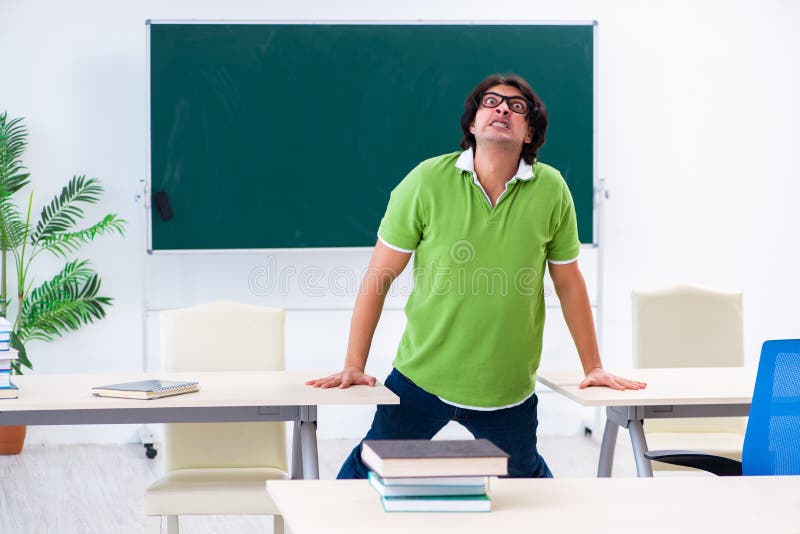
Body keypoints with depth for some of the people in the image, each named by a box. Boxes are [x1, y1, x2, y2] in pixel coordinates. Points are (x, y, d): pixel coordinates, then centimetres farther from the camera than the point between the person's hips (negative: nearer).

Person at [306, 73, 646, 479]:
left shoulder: (551, 190, -5)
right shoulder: (428, 181, -9)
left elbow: (569, 283, 6)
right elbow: (379, 276, -4)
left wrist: (593, 368, 10)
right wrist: (353, 366, -5)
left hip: (508, 388, 1)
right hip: (421, 376, -1)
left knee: (525, 478, 12)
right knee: (371, 471, 5)